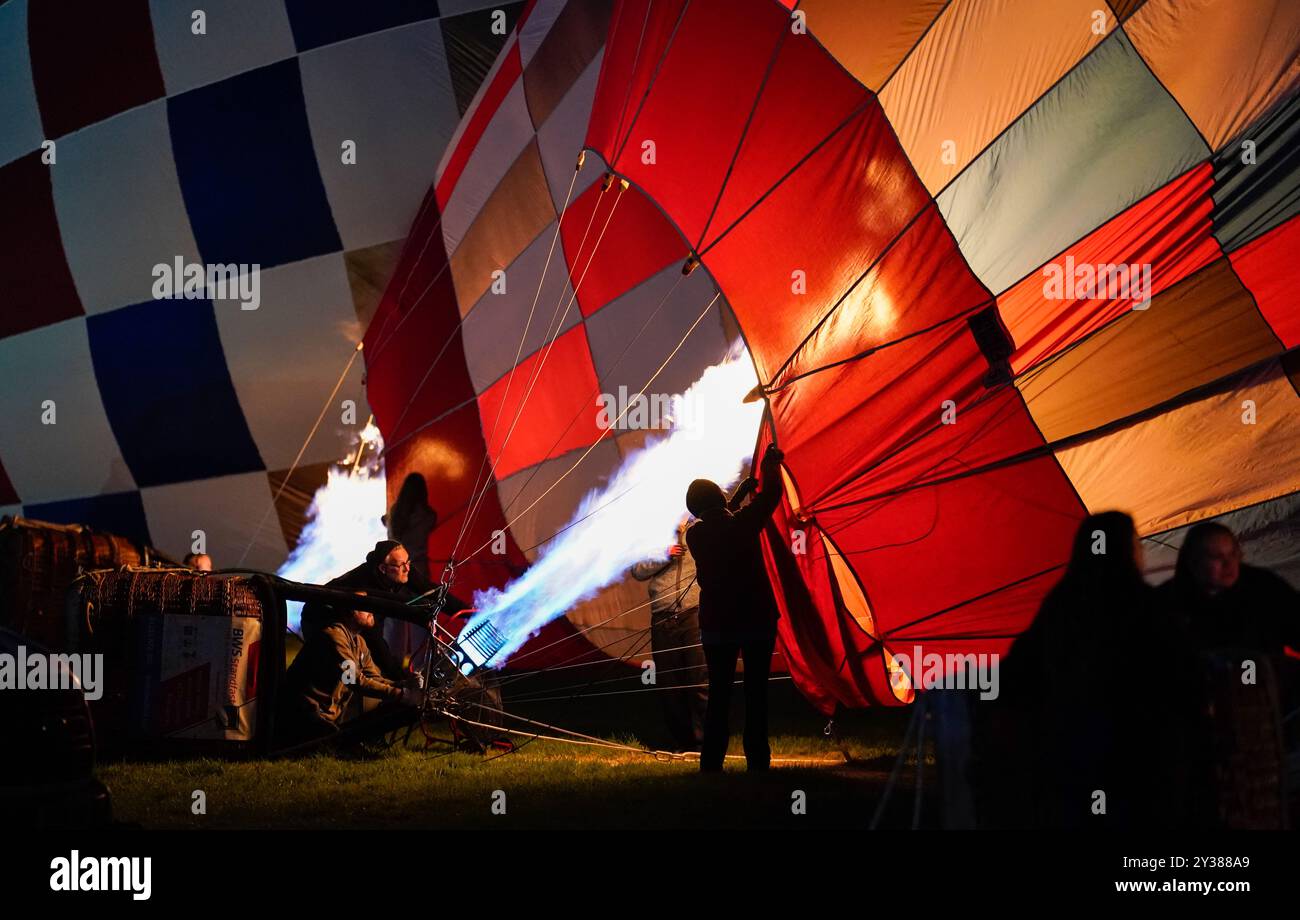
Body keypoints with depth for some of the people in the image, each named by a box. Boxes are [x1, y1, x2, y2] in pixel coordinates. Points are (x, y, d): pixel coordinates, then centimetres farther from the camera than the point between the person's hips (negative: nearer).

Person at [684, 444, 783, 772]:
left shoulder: (694, 535, -3)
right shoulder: (743, 524, -14)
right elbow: (772, 494, 0)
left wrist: (740, 493, 26)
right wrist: (771, 465, 18)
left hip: (716, 623, 3)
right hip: (756, 618, -3)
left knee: (719, 692, 9)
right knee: (756, 690, 5)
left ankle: (711, 762, 6)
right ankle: (757, 760, 6)